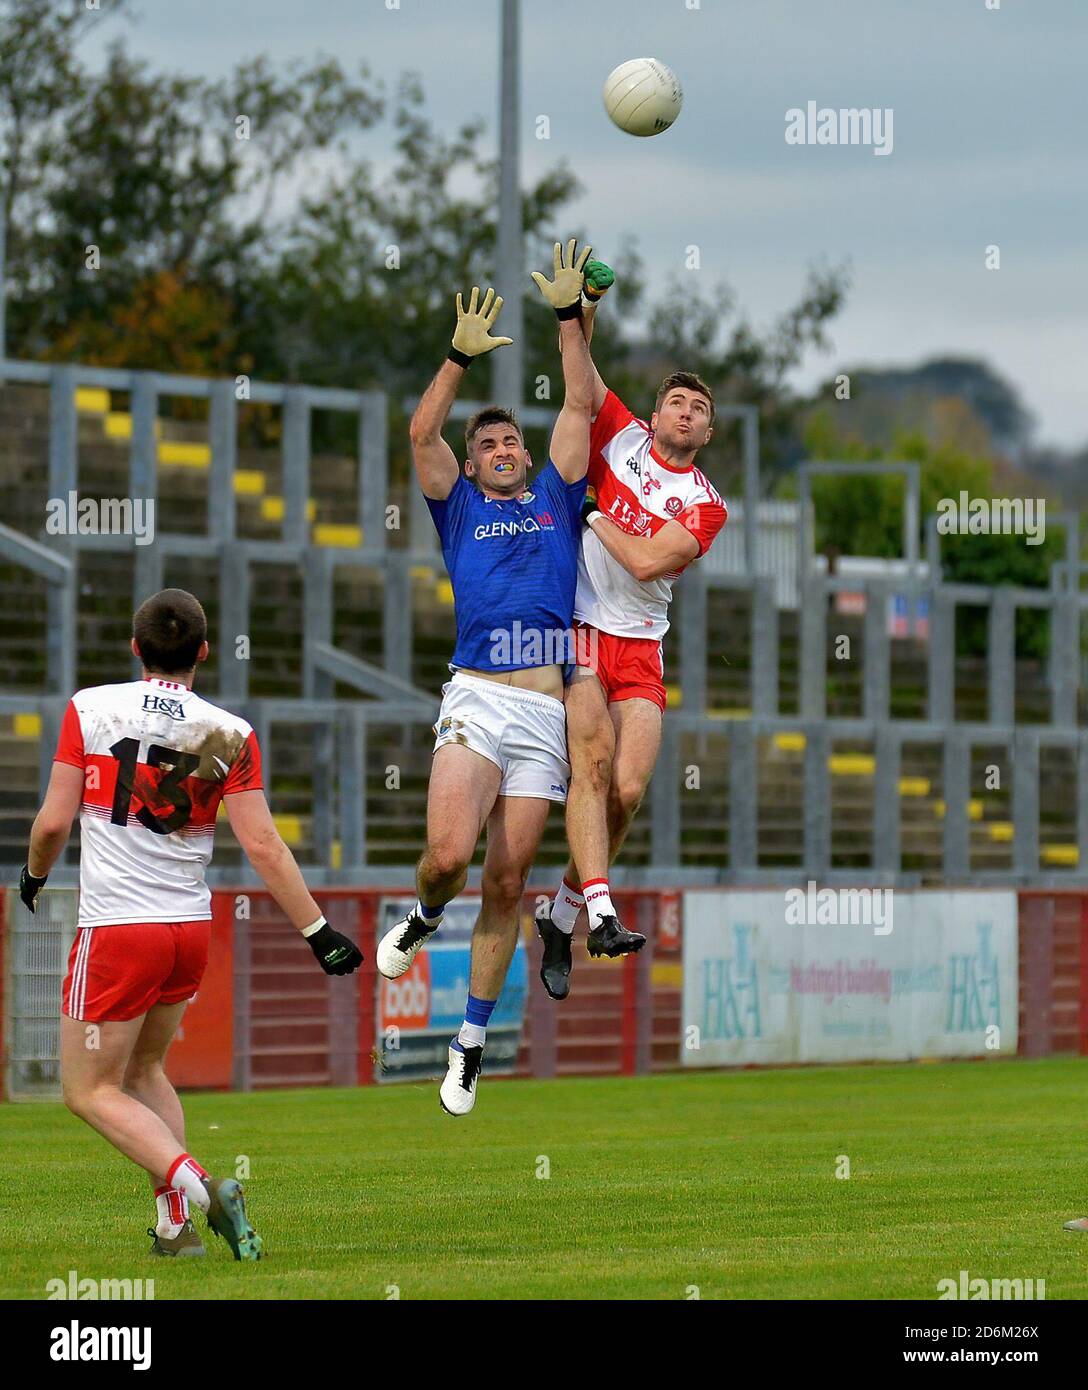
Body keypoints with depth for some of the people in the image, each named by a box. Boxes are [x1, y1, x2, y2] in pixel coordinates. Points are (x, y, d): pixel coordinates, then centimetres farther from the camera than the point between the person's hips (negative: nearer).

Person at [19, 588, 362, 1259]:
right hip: (191, 930, 4)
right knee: (145, 1068, 24)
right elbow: (263, 846, -6)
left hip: (116, 931, -4)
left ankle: (198, 1185, -17)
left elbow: (54, 822, -4)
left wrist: (34, 876, 16)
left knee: (92, 1090, 5)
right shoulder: (230, 734, -2)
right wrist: (319, 931, -1)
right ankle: (176, 1224, 14)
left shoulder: (90, 708, -5)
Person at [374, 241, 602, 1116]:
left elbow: (581, 407, 16)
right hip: (477, 699, -1)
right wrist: (462, 358, -5)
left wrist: (571, 317, 10)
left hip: (547, 710, 2)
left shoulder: (556, 499, 21)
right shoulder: (461, 507, 17)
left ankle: (472, 1043, 10)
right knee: (449, 855, -21)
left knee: (507, 881, 1)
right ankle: (426, 915, 15)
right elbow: (423, 433, 4)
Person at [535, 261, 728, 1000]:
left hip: (641, 649, 1)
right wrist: (579, 314, -11)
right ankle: (601, 911, -34)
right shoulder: (621, 436, 11)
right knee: (594, 762, -21)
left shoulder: (706, 505, 6)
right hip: (580, 629, -1)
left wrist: (592, 512, -2)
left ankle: (561, 914, 8)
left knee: (628, 789, -11)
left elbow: (648, 561, -8)